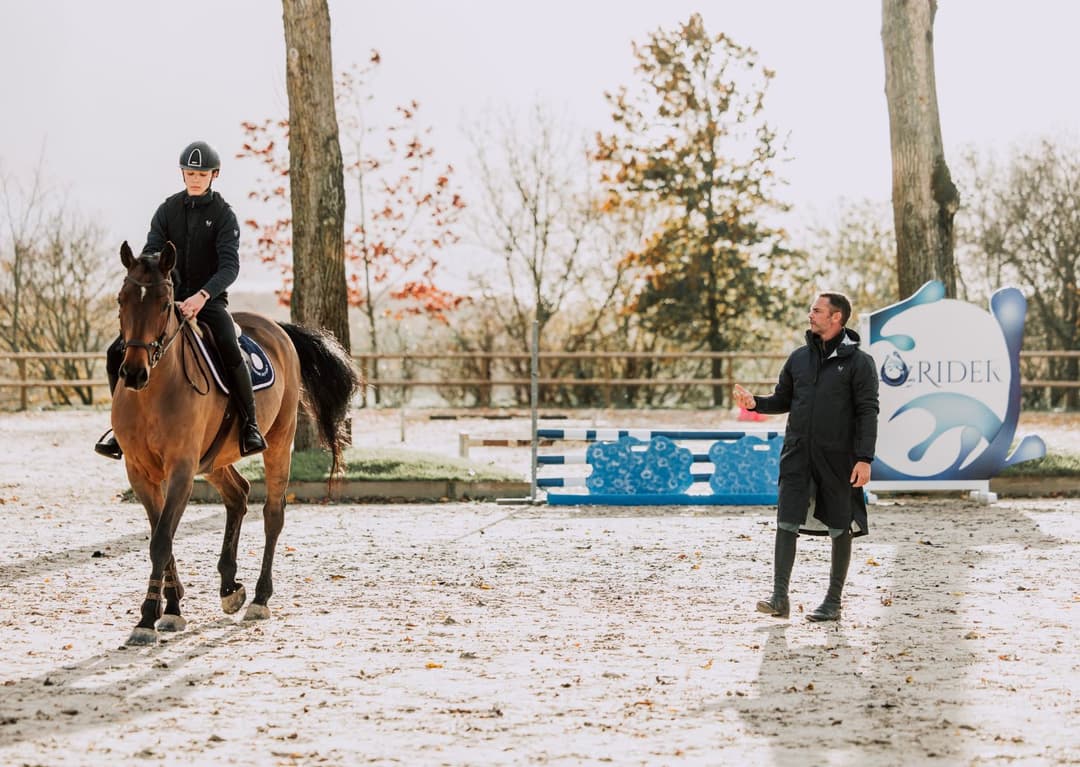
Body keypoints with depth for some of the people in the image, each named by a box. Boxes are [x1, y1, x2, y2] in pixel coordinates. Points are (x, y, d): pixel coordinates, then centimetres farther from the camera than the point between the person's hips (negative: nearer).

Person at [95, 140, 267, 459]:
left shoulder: (224, 215, -5)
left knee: (230, 352, -33)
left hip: (210, 299, -4)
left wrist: (202, 295, -34)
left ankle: (250, 424, -21)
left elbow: (230, 265, -17)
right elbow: (151, 253, -2)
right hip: (169, 298, 4)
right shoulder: (168, 210, 5)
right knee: (118, 353, -10)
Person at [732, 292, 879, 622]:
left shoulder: (858, 362, -4)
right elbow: (783, 400, 18)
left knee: (840, 529, 4)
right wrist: (755, 402, -2)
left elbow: (868, 412, -8)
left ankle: (833, 601, 12)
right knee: (786, 523, -5)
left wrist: (864, 459, -15)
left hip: (838, 458, -4)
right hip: (797, 454, 4)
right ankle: (780, 597, -5)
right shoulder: (799, 357, 10)